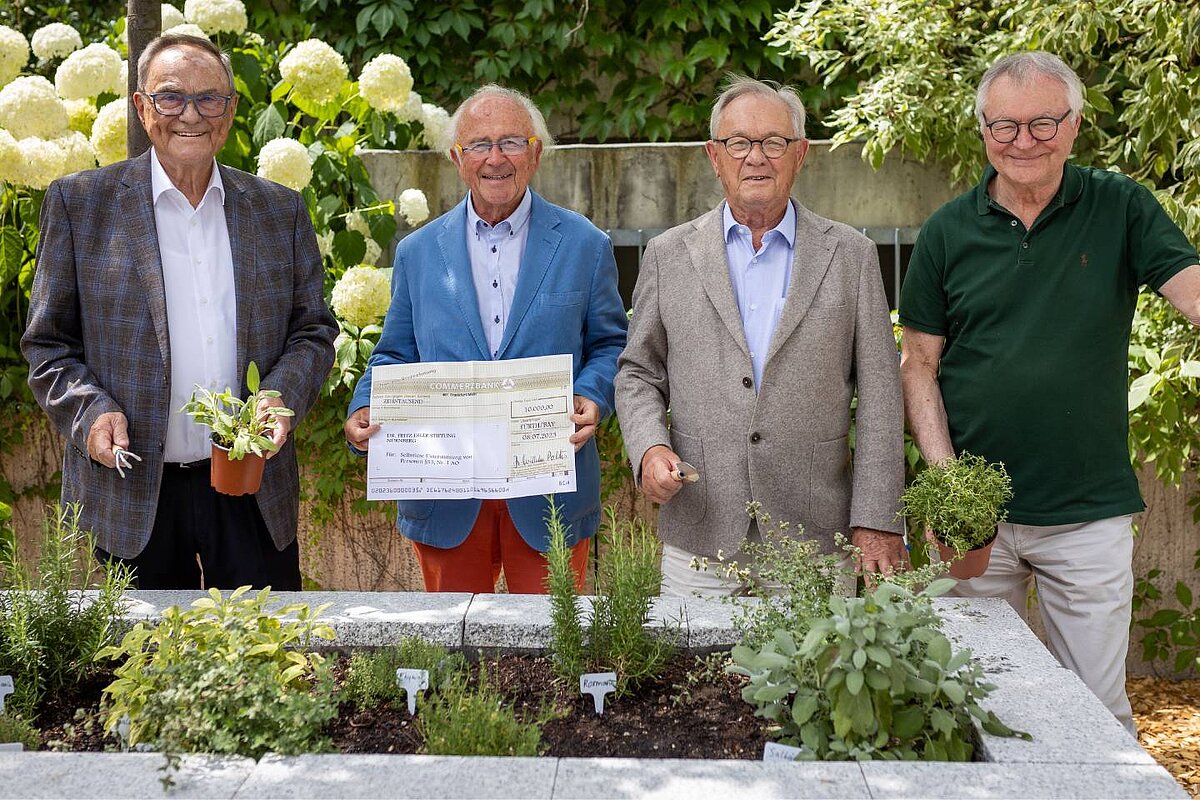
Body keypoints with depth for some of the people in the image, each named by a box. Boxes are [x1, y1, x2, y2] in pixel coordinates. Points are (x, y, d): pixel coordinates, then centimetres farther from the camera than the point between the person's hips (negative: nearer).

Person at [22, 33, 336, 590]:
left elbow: (313, 329, 10)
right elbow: (48, 342, 4)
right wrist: (90, 410, -14)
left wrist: (281, 398, -8)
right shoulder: (80, 203, 1)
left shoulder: (281, 211, 8)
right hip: (132, 492, -2)